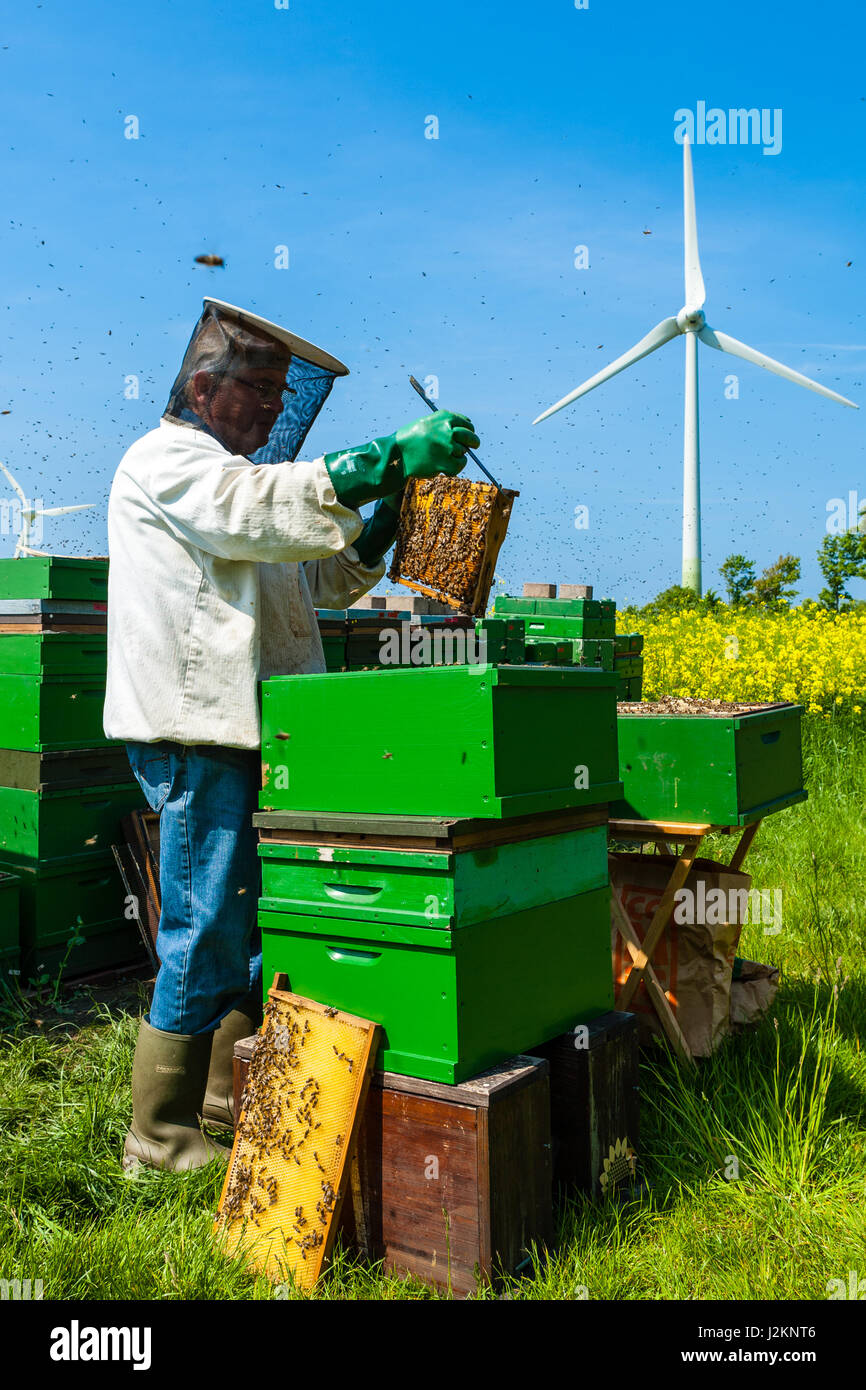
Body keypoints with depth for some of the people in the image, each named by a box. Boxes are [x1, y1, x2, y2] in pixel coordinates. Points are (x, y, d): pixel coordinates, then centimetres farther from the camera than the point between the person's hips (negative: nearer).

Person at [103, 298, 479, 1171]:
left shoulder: (224, 470, 27)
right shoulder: (165, 460, -4)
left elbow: (320, 581, 23)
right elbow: (264, 507, -26)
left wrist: (383, 524, 6)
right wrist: (391, 460, -29)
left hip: (239, 735, 10)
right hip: (196, 736, -10)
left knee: (254, 927, 14)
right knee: (205, 938, -6)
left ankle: (227, 1106, 27)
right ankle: (161, 1139, 6)